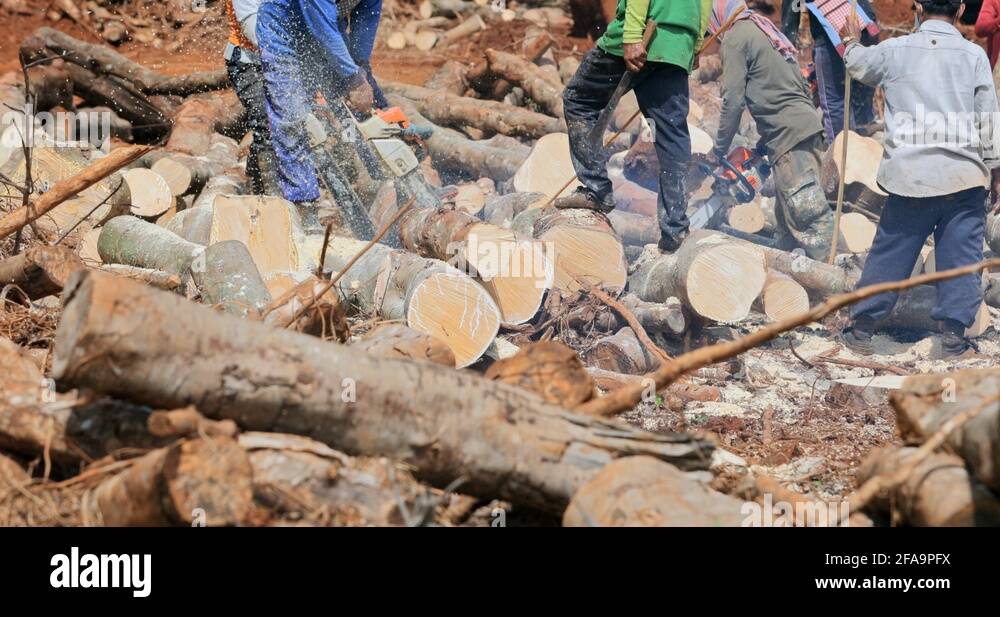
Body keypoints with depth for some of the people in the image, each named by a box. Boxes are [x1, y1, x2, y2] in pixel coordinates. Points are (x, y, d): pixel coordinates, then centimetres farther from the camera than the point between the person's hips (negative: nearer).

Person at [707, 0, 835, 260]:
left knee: (807, 215, -13)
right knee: (787, 214, 15)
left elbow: (733, 100, -7)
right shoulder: (767, 28, 23)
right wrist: (766, 140, 25)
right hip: (807, 124, 9)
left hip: (790, 134, -9)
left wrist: (718, 151, 3)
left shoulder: (735, 37, -2)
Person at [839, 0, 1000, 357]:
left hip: (911, 174, 1)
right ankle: (954, 333, 5)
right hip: (964, 175, 0)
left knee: (890, 252, 10)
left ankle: (862, 328, 16)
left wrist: (852, 42, 45)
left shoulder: (895, 50, 3)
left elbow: (858, 65, 24)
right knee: (961, 254, 6)